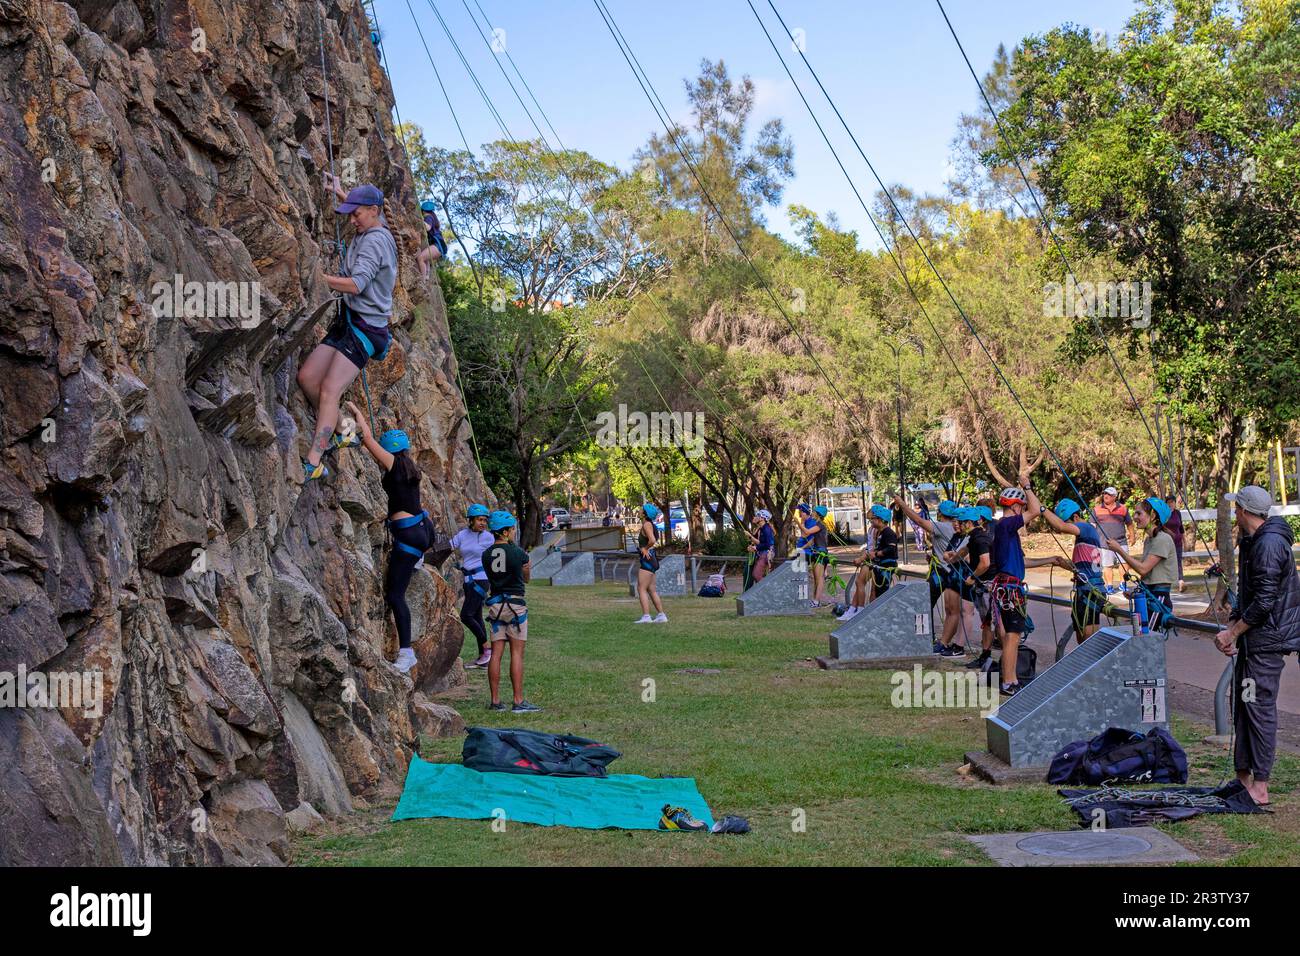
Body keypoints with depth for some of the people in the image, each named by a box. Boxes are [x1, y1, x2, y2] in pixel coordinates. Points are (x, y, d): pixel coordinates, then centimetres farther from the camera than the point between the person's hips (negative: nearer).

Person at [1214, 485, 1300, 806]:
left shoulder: (1269, 544, -18)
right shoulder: (1251, 542, 15)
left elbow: (1264, 602, -22)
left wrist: (1233, 632, -14)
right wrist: (1232, 624, 6)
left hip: (1267, 639, -10)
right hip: (1253, 639, 10)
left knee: (1259, 708, -8)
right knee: (1243, 706, 14)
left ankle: (1260, 787, -4)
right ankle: (1243, 776, 23)